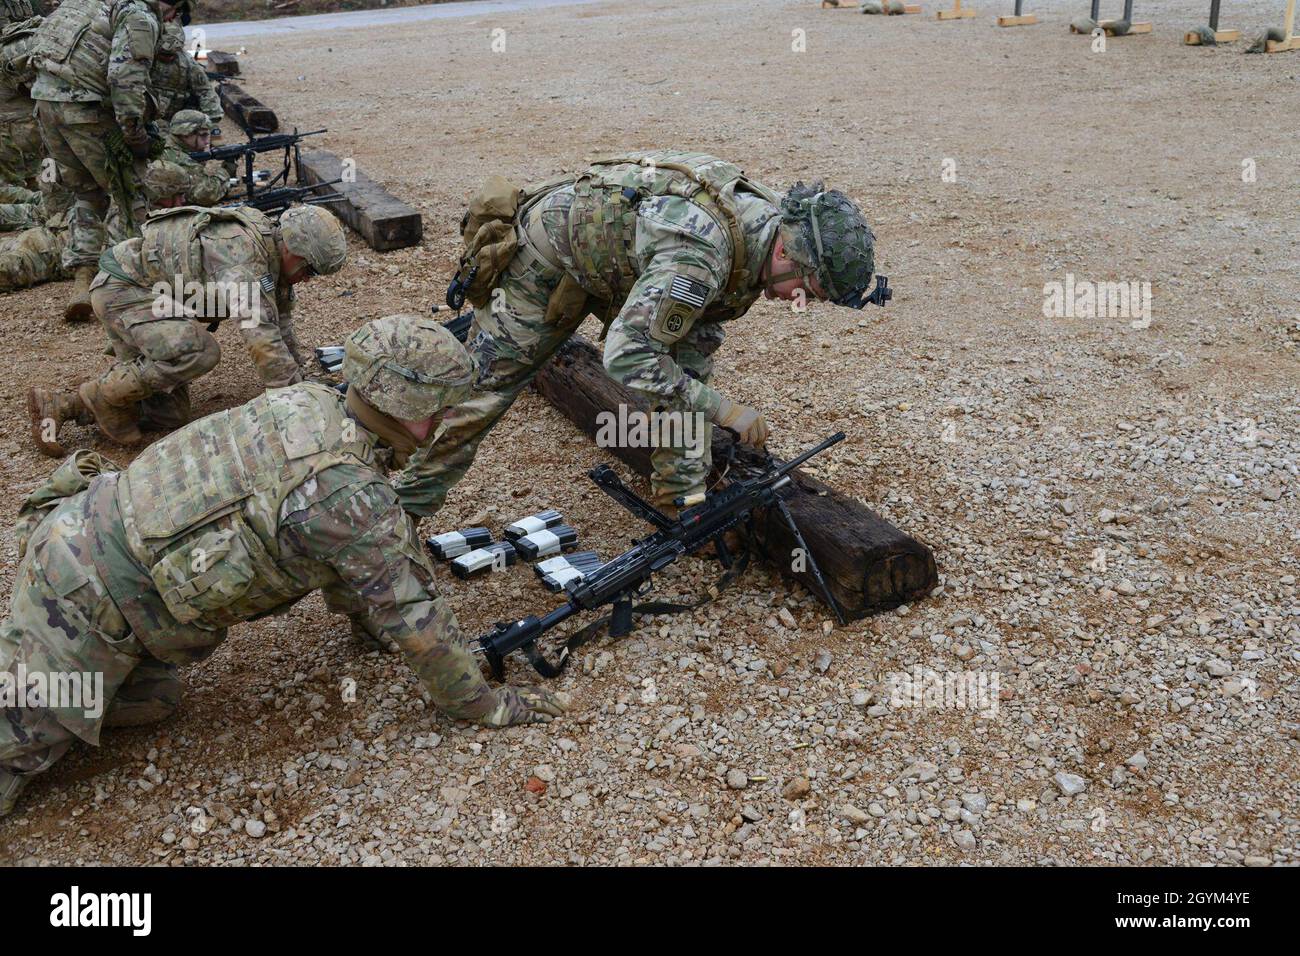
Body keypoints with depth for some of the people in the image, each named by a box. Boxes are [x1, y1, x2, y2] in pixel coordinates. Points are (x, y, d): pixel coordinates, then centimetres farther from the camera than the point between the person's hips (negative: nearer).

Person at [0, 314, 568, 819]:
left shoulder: (308, 403, 1)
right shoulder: (354, 498, -24)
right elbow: (416, 618, -15)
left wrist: (362, 615, 27)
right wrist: (485, 707, -2)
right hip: (92, 595, -8)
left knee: (149, 702, 19)